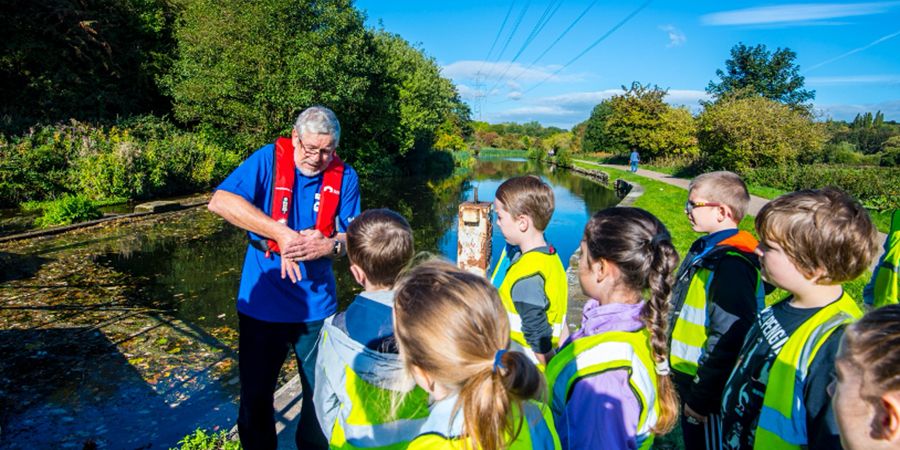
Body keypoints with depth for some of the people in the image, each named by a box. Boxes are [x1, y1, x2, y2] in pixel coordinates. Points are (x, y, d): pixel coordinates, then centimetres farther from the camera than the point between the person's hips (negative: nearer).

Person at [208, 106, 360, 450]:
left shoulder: (345, 177, -3)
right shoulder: (269, 159, -9)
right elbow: (220, 202, -21)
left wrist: (328, 245, -24)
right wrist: (281, 233, -27)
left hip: (316, 306, 2)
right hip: (262, 303, -1)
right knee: (255, 395, 14)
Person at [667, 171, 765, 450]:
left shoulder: (732, 265, -26)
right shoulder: (705, 249, 5)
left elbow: (730, 341, -28)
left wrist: (701, 398, -21)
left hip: (710, 395, -9)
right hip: (688, 380, 9)